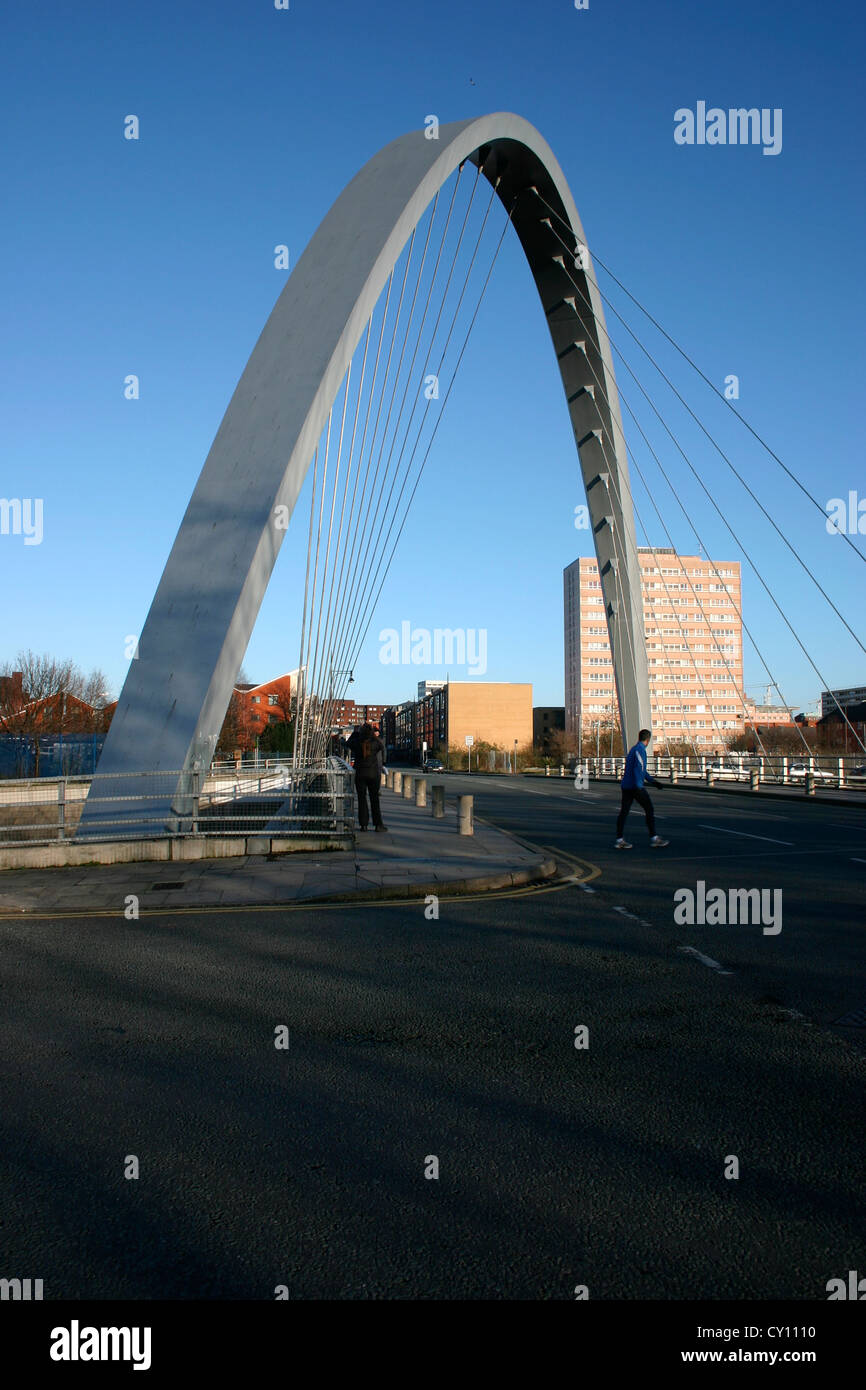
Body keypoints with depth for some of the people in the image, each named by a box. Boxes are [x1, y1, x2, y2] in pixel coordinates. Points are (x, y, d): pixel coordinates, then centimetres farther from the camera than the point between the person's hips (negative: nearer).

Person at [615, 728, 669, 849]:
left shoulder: (634, 749, 18)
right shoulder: (640, 749, -11)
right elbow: (638, 769, -21)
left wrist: (652, 781, 32)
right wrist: (638, 787, -25)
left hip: (626, 785, 9)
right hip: (635, 786, -9)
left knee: (623, 812, 5)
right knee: (649, 810, 1)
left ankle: (619, 840, 4)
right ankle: (654, 839, 4)